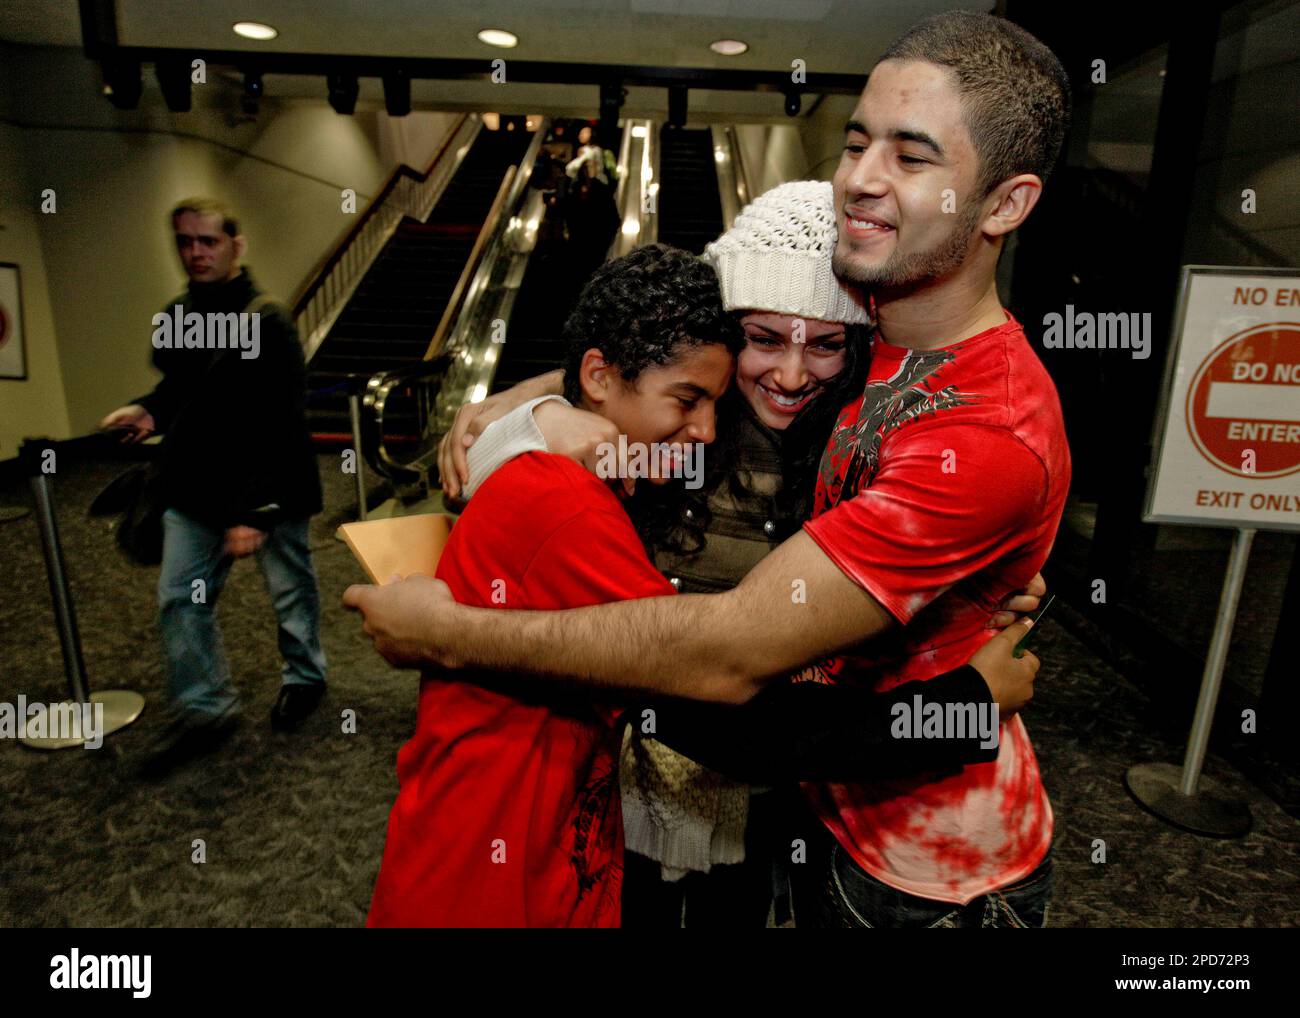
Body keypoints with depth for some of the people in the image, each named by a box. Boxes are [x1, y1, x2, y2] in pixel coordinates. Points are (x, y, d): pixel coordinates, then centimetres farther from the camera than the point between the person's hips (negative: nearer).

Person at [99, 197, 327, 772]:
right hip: (195, 489, 7)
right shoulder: (174, 317, 7)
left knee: (291, 591, 11)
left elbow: (281, 427, -22)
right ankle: (204, 708, 25)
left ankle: (304, 678, 34)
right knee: (179, 599, 9)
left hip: (269, 491, -7)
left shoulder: (266, 322, -17)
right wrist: (149, 410, -2)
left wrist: (255, 510, -25)